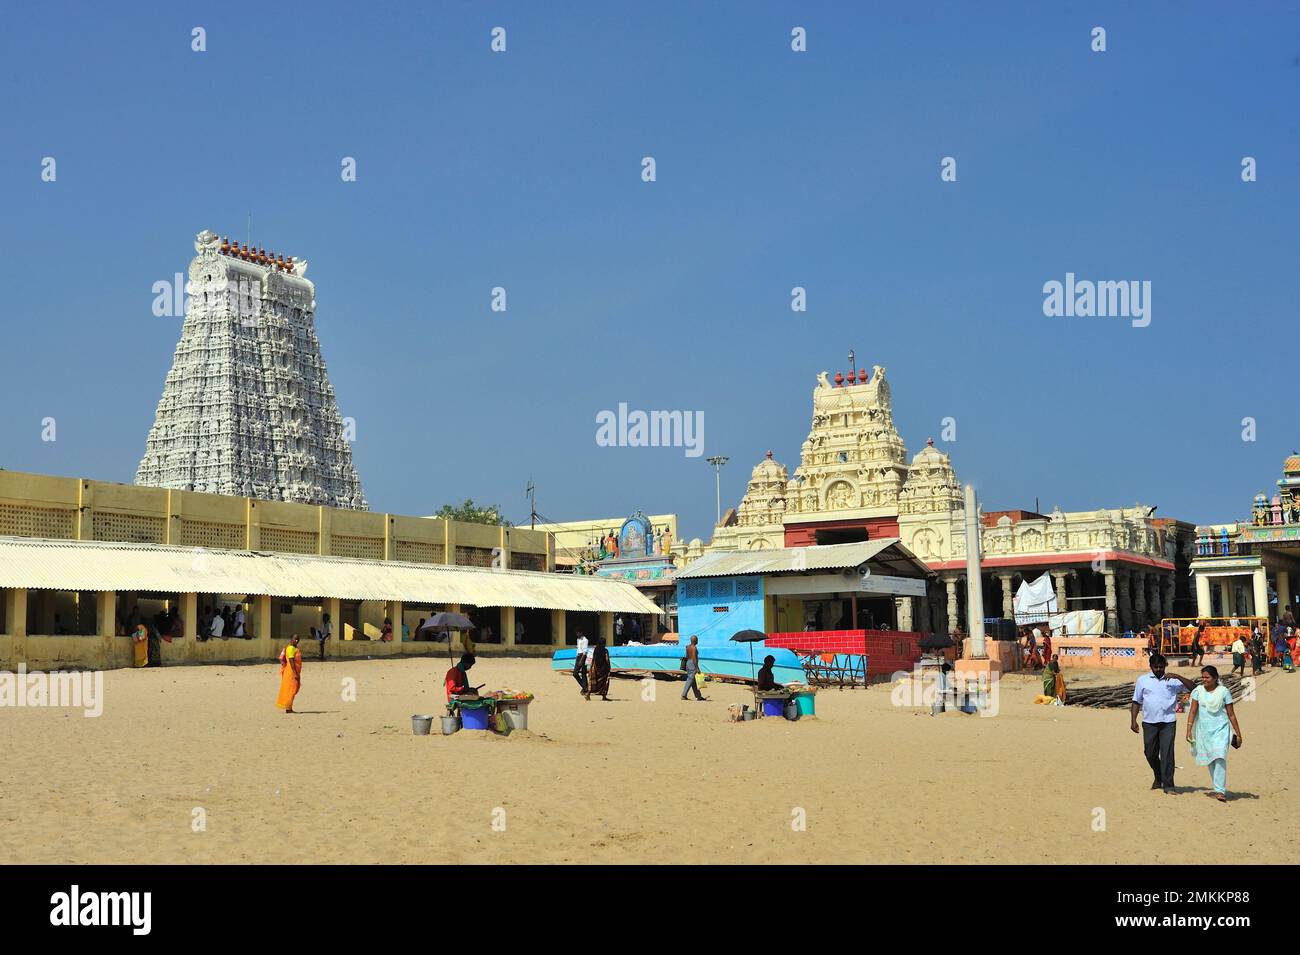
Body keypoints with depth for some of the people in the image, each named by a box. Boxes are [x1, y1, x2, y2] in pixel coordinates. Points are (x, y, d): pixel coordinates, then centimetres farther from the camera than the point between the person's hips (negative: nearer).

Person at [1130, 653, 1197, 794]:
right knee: (1150, 753, 9)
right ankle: (1158, 778, 34)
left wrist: (1178, 676, -14)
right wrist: (1133, 721, 2)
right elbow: (1136, 702, 11)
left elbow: (1192, 687, -3)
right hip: (1149, 722, 2)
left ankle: (1168, 786, -3)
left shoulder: (1172, 680, 5)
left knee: (1167, 754, -8)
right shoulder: (1142, 680, 8)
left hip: (1168, 722, -2)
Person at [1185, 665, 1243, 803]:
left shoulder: (1223, 691, -1)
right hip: (1204, 731, 3)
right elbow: (1193, 711, 1)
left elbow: (1231, 714, 3)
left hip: (1221, 729, -3)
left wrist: (1238, 734, 6)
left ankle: (1220, 791, -22)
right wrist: (1189, 730, -8)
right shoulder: (1198, 691, 3)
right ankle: (1219, 789, 20)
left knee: (1220, 758, -18)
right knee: (1210, 761, 8)